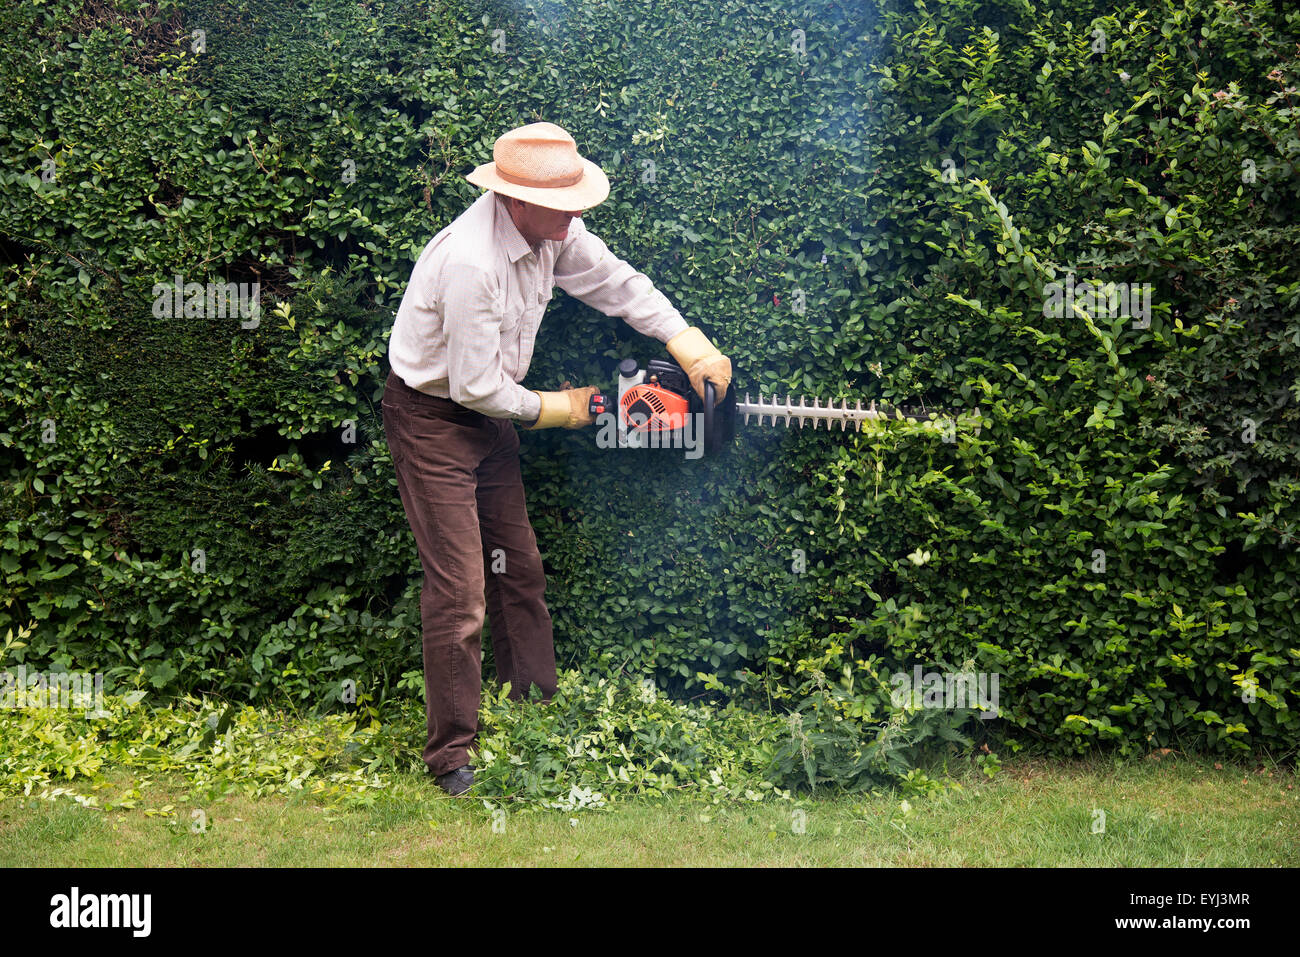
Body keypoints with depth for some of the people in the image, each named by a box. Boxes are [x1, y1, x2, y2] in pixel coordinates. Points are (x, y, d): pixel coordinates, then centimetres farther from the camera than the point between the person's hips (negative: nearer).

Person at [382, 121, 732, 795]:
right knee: (460, 586, -8)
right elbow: (476, 385, -27)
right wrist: (553, 410, -10)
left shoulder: (550, 230, -7)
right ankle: (451, 753, 2)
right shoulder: (471, 262, -32)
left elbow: (616, 282, 8)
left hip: (488, 413, 8)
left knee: (519, 569, 12)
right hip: (431, 418, -8)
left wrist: (688, 343, -1)